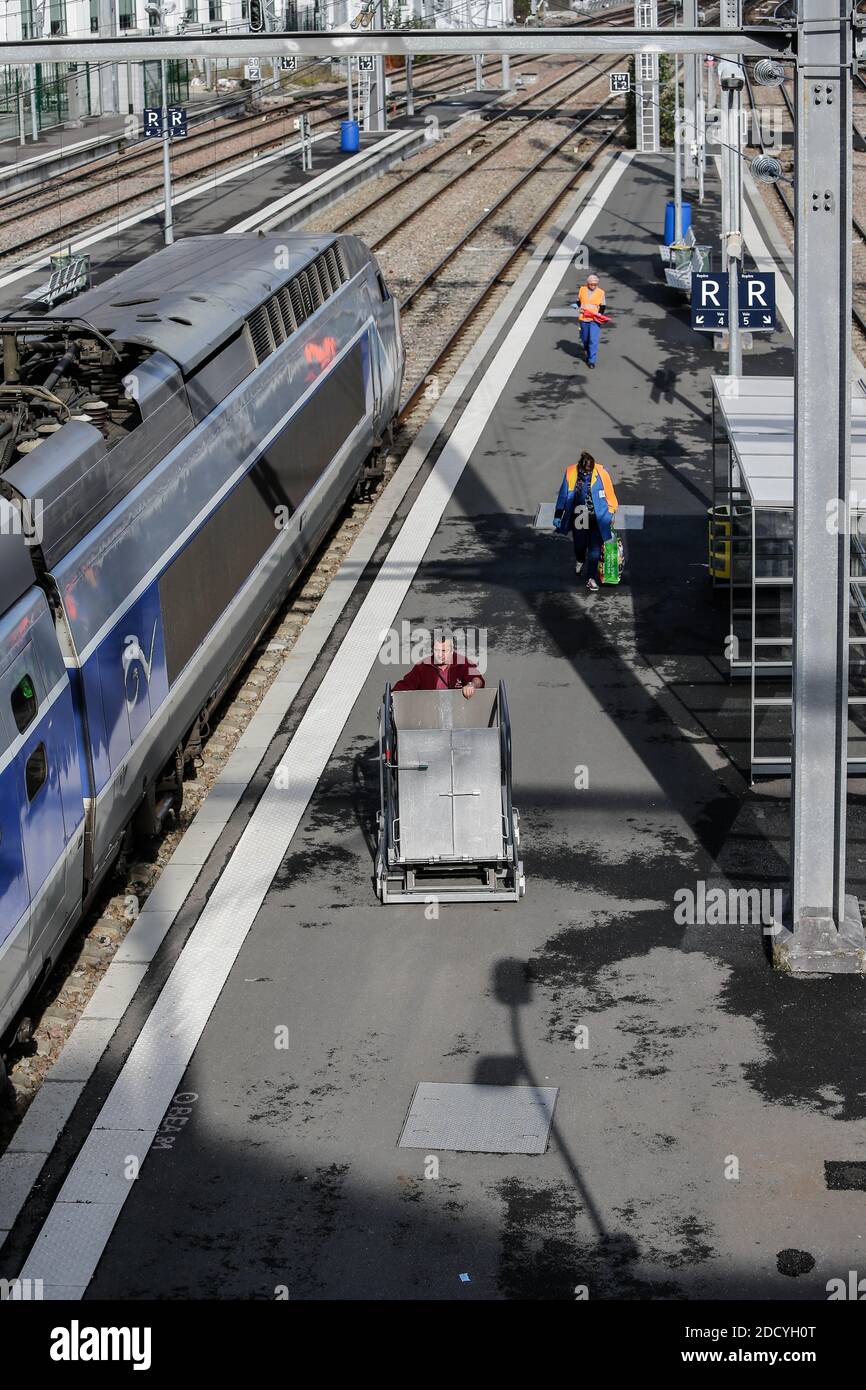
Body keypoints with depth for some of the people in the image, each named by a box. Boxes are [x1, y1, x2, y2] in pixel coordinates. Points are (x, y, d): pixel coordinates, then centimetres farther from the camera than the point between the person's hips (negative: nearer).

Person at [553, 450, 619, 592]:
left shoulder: (601, 473, -14)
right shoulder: (571, 472, -10)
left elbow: (609, 494, -1)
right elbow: (563, 494, 2)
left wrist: (611, 514, 6)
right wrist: (558, 515, 7)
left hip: (597, 519, -2)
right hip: (578, 519, 2)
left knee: (595, 549, -2)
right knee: (579, 544, 16)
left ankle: (591, 578, 9)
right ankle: (579, 561, 50)